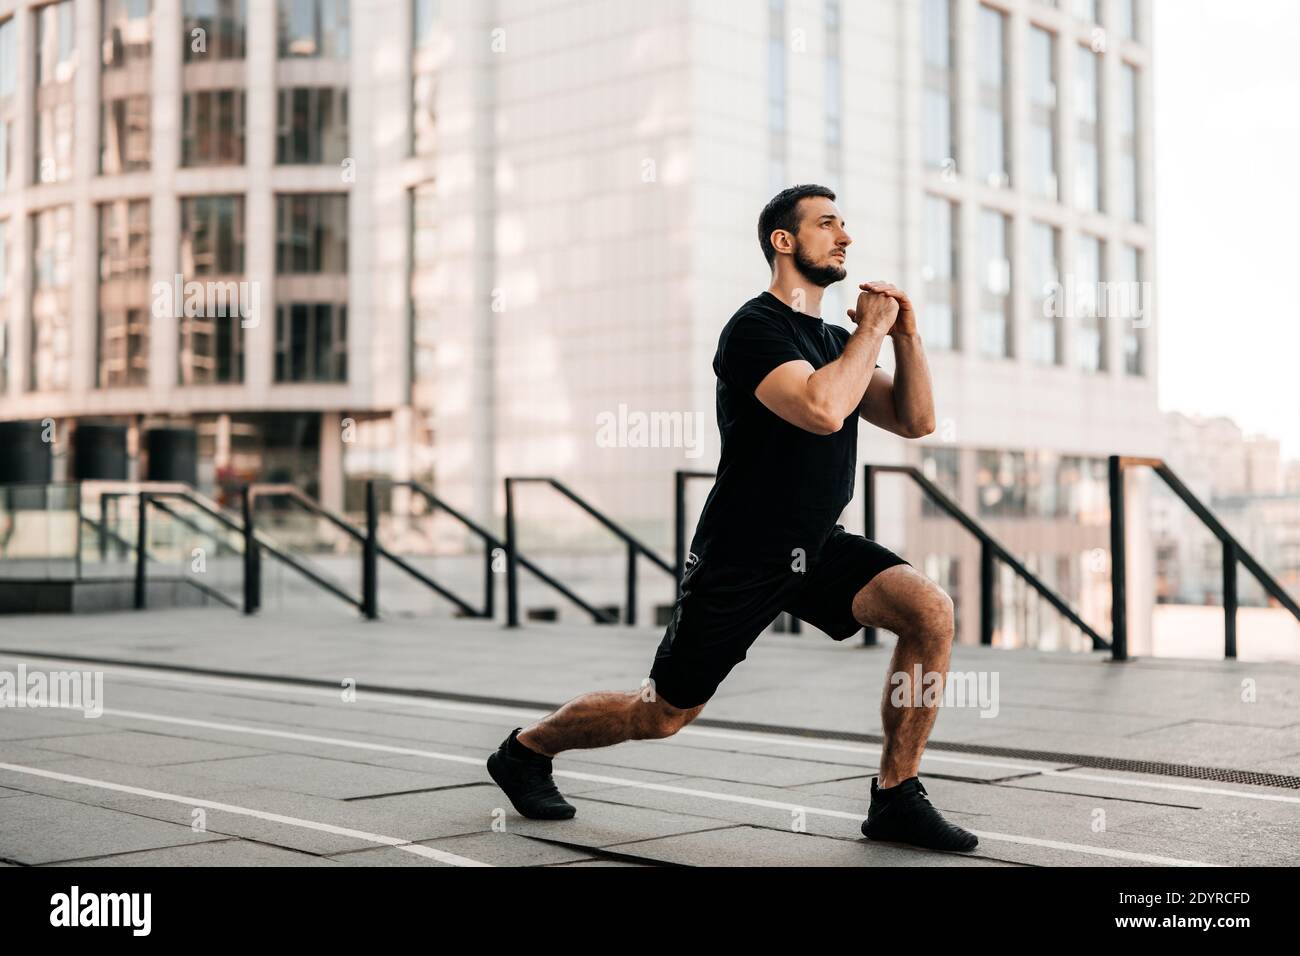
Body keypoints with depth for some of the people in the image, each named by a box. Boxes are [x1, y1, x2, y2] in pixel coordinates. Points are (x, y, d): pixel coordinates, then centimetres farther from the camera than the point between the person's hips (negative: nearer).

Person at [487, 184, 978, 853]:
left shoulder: (835, 341, 11)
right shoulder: (755, 329, -16)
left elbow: (915, 421, 9)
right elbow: (823, 409, -32)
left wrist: (906, 335, -4)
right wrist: (872, 330, -18)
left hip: (817, 547, 7)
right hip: (741, 558, -7)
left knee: (930, 611, -17)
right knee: (665, 712, 4)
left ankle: (896, 800, -6)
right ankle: (525, 749, 31)